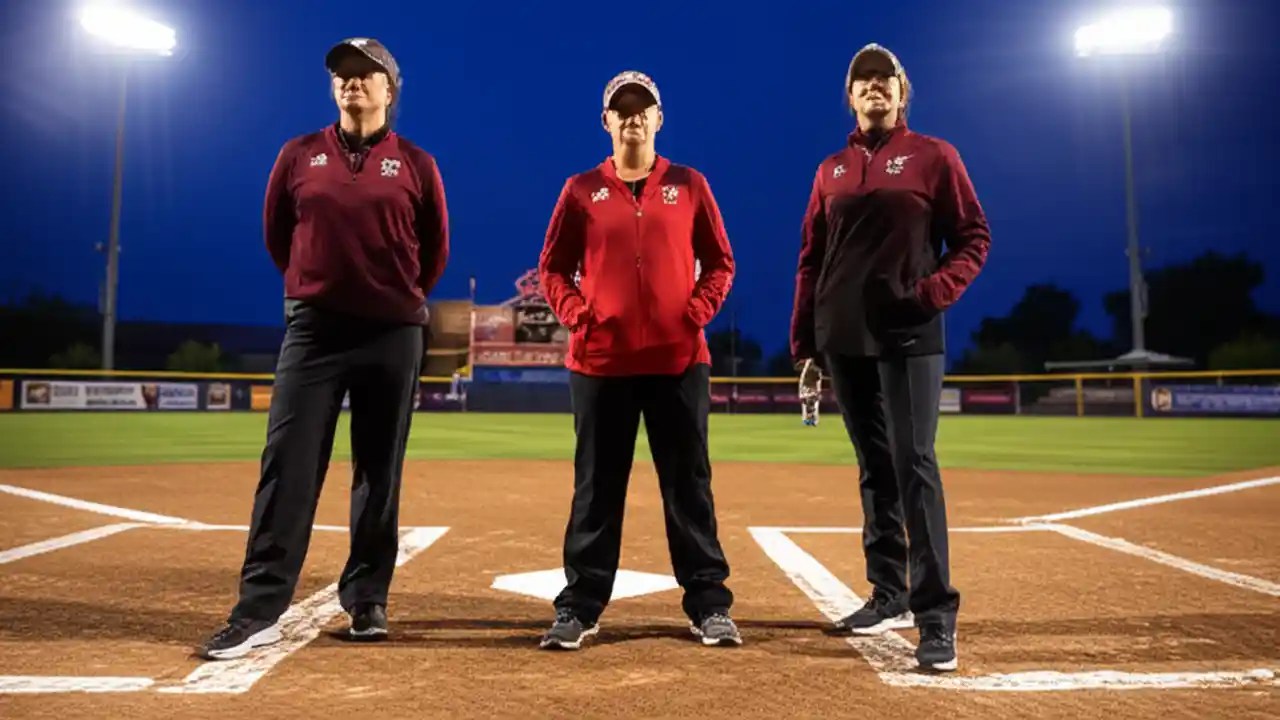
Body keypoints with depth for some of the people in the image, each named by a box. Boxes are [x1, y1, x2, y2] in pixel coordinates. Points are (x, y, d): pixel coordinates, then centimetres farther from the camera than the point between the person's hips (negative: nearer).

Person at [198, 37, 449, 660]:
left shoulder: (416, 165, 4)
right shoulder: (299, 155, 8)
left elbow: (435, 250, 11)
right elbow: (276, 234, 16)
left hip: (392, 335, 0)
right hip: (312, 328, 1)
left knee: (379, 475, 5)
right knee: (287, 468, -4)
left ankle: (367, 600, 17)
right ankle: (258, 612, 0)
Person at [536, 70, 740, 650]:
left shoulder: (689, 185, 8)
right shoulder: (582, 190, 8)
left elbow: (719, 263, 9)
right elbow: (553, 267, 9)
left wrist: (698, 312, -7)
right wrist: (575, 315, -7)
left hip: (678, 359, 0)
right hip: (600, 361, 0)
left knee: (688, 485, 6)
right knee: (596, 488, 6)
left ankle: (709, 606, 16)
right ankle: (579, 609, 16)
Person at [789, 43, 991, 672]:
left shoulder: (932, 156, 5)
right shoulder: (831, 170, 15)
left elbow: (973, 237, 3)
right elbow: (811, 260, 14)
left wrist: (936, 290, -15)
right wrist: (804, 342, 8)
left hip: (908, 336, -4)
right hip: (844, 339, 4)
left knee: (914, 467, -11)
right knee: (874, 470, 10)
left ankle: (937, 615, -6)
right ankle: (889, 596, 20)